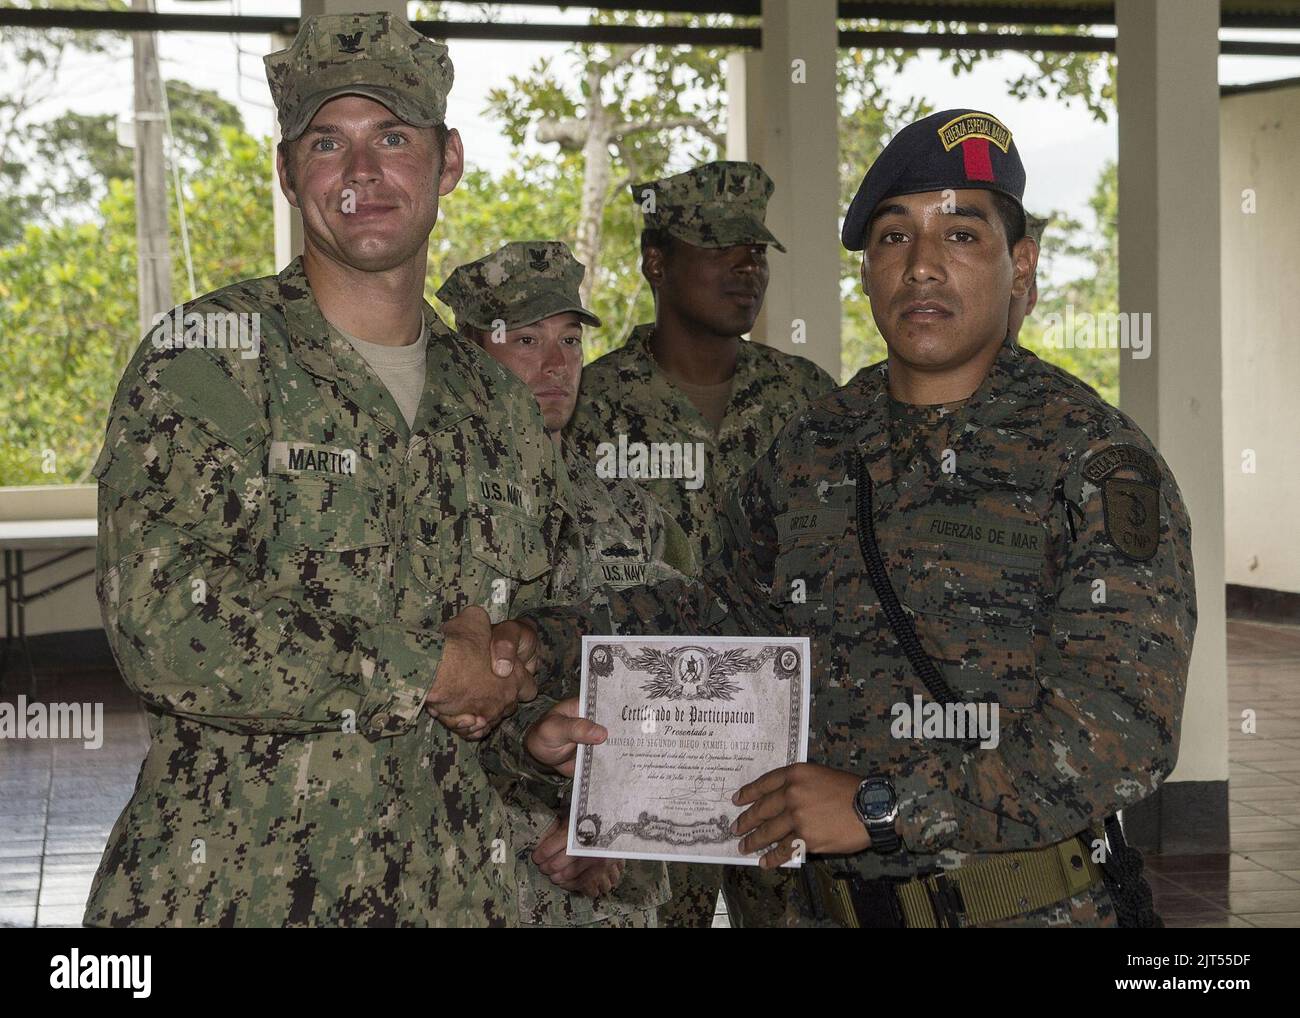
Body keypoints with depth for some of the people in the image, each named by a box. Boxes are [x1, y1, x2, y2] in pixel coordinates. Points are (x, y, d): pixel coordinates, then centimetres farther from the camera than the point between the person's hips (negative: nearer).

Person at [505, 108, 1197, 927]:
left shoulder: (1099, 461, -11)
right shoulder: (809, 453, 5)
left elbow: (1125, 729, -20)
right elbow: (722, 611, 21)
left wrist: (882, 807, -24)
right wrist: (545, 645, 7)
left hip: (1033, 907, -4)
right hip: (832, 905, 4)